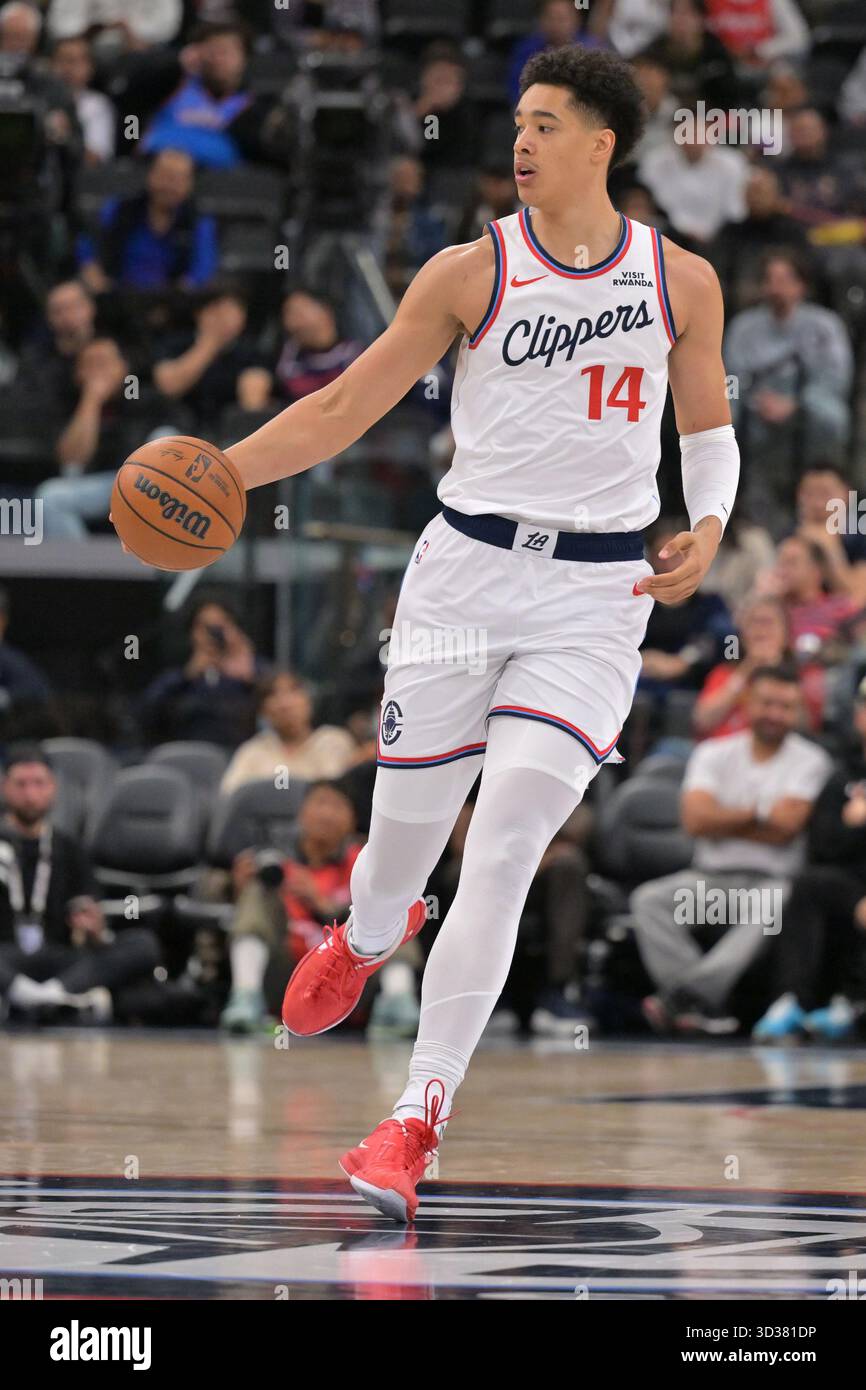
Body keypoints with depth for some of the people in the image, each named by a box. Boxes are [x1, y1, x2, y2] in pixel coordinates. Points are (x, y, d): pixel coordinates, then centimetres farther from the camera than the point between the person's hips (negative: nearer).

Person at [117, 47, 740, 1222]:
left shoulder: (682, 280, 4)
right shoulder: (471, 273, 0)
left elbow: (710, 428, 17)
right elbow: (345, 406, 3)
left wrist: (708, 527, -3)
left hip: (598, 594, -1)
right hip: (468, 566, 1)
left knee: (501, 856, -13)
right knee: (404, 836, 7)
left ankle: (418, 1117, -8)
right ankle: (367, 938, 46)